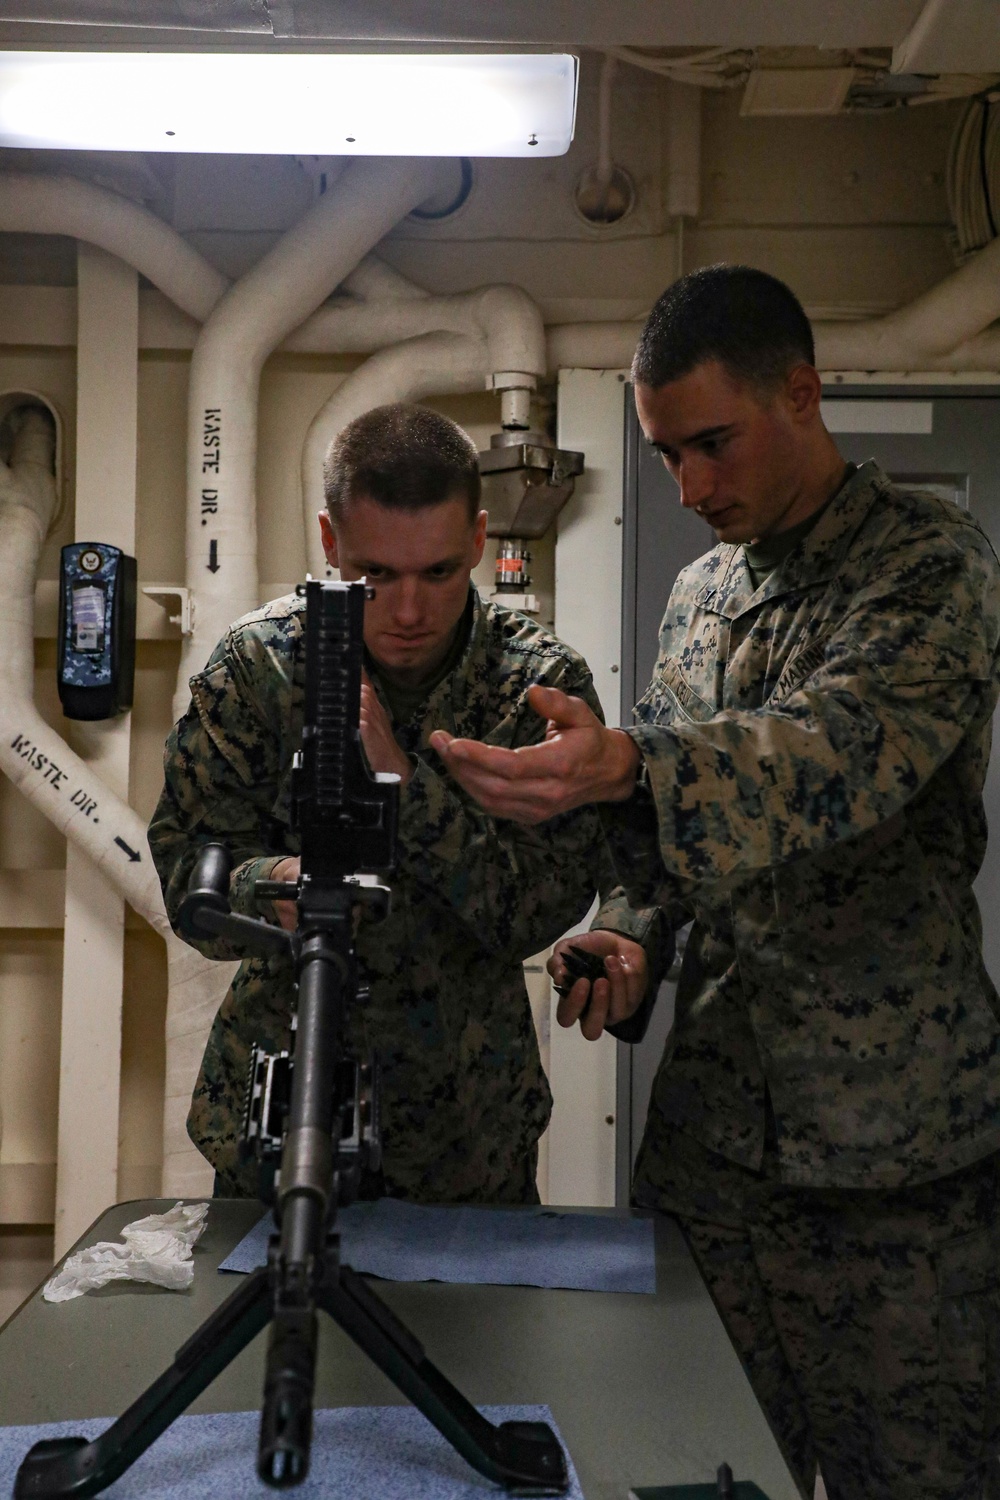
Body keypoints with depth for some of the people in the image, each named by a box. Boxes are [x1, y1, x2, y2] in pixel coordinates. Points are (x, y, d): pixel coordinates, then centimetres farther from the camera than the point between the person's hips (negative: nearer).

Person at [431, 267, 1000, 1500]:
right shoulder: (700, 594, 11)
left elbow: (837, 753, -29)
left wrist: (620, 767, -45)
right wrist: (633, 928, -1)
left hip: (892, 1139, -5)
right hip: (709, 1121, 6)